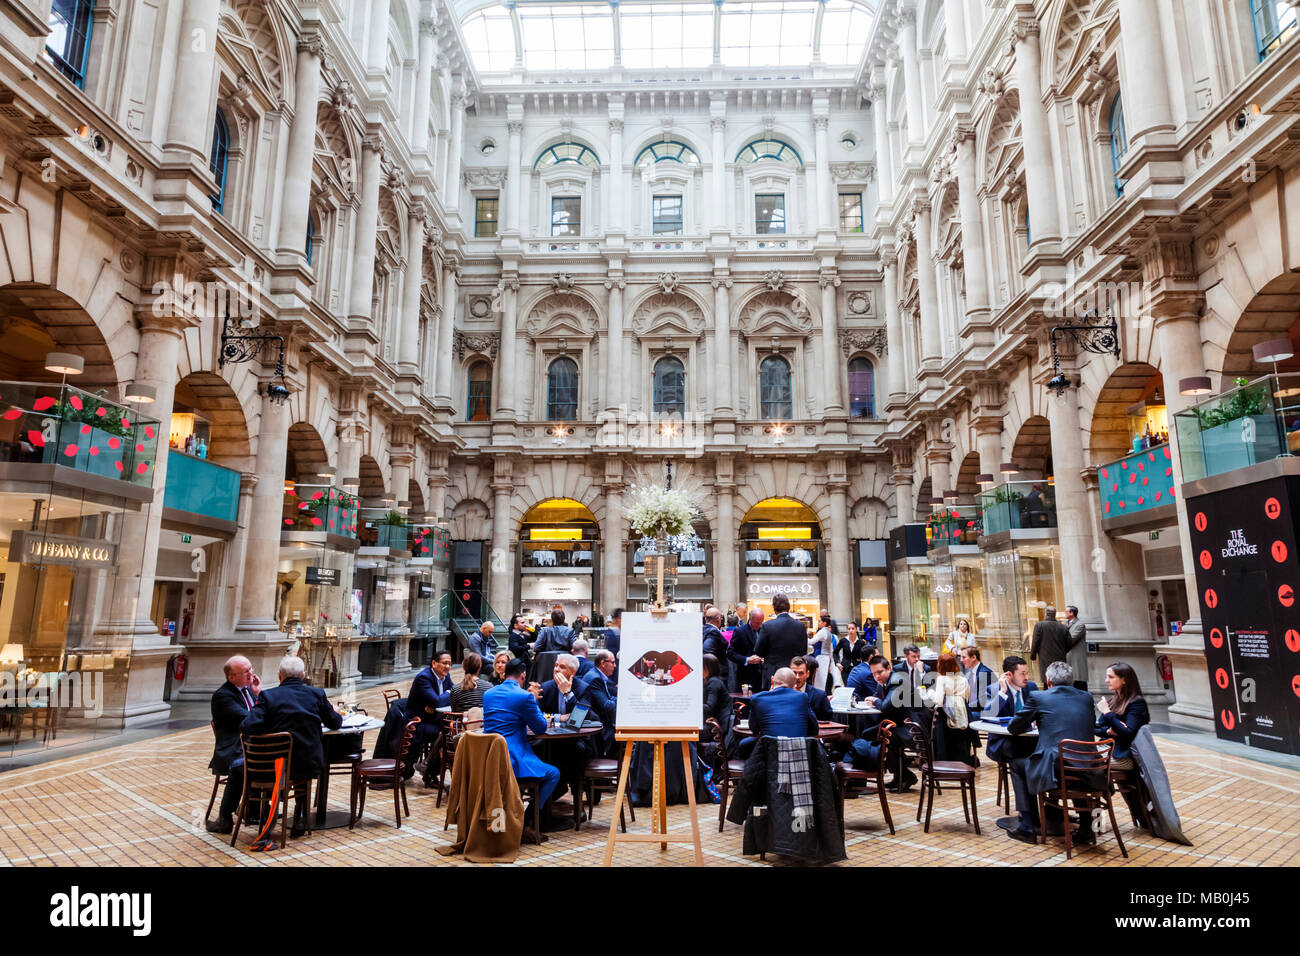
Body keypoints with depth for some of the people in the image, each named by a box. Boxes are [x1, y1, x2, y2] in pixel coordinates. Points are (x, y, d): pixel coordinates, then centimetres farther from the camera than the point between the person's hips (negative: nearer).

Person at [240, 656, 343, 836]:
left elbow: (248, 727, -18)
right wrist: (338, 715, 31)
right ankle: (301, 818, 32)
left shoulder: (268, 695, -8)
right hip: (310, 766, 0)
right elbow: (335, 723, 8)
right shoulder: (317, 693, -3)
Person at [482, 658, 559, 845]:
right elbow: (541, 728, -2)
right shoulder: (524, 696, -12)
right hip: (512, 761, -8)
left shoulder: (488, 694, 10)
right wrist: (534, 701, 9)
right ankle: (525, 822, 4)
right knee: (554, 774, 9)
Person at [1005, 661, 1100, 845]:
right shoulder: (1087, 697, 12)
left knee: (1016, 765, 23)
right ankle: (1085, 829, 36)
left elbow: (1014, 728, 8)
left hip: (1055, 771, -4)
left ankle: (1028, 827, 19)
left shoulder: (1039, 697, -1)